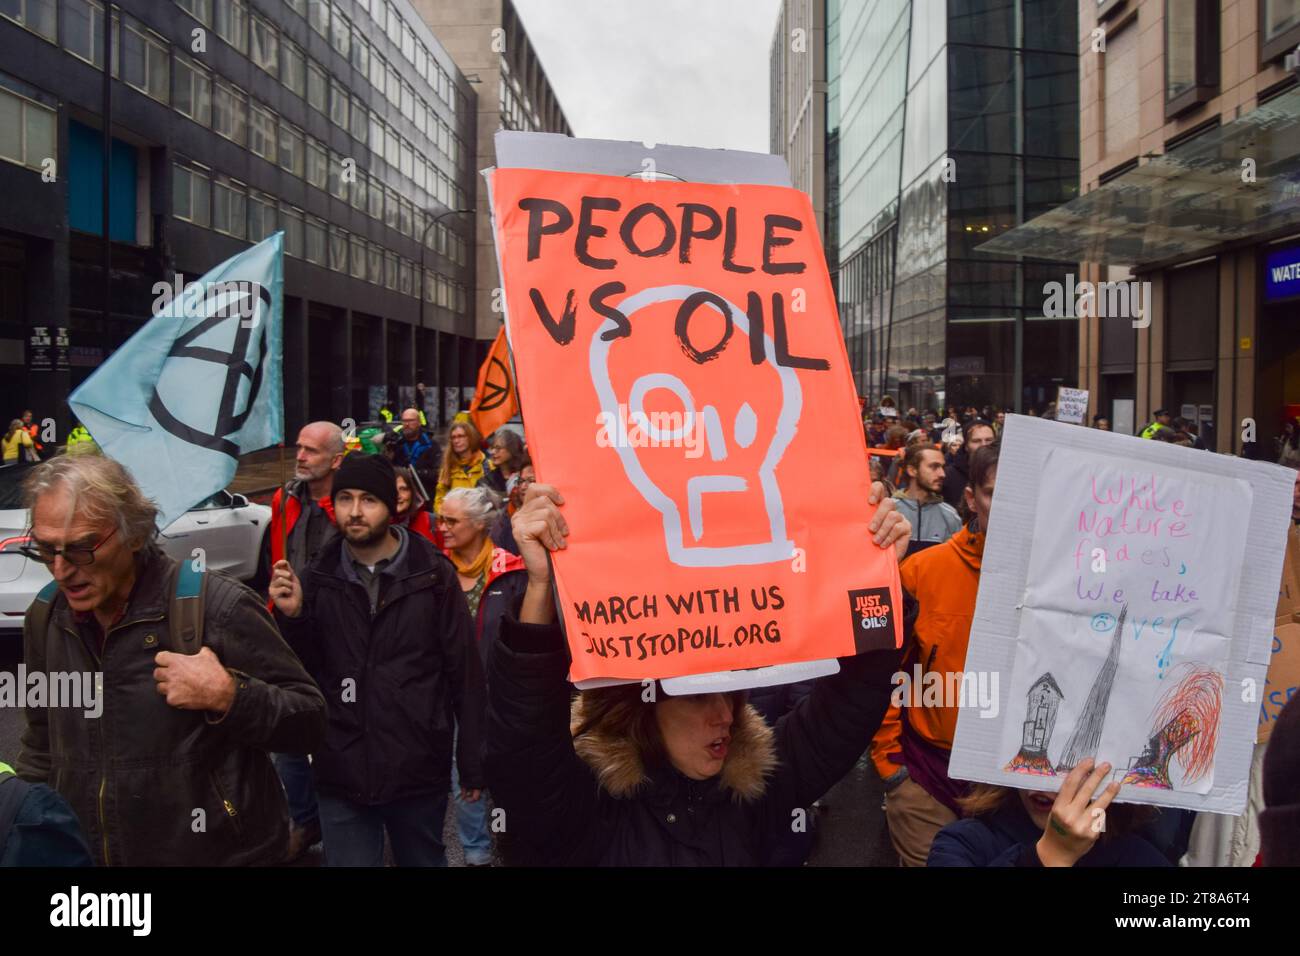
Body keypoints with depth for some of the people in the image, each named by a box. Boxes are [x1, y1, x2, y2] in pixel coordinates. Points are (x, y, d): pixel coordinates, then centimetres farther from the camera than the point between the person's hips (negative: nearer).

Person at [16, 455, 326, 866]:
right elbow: (42, 750, 14)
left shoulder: (216, 606, -19)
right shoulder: (46, 618, 0)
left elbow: (309, 720, -15)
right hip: (82, 853, 6)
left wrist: (226, 697, -28)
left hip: (220, 853, -5)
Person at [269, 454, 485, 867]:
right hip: (341, 771, 1)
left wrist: (472, 762, -3)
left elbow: (465, 671, -4)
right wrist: (292, 616, -15)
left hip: (418, 770, -1)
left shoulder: (433, 574, -5)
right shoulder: (316, 578, 2)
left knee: (424, 860, 17)